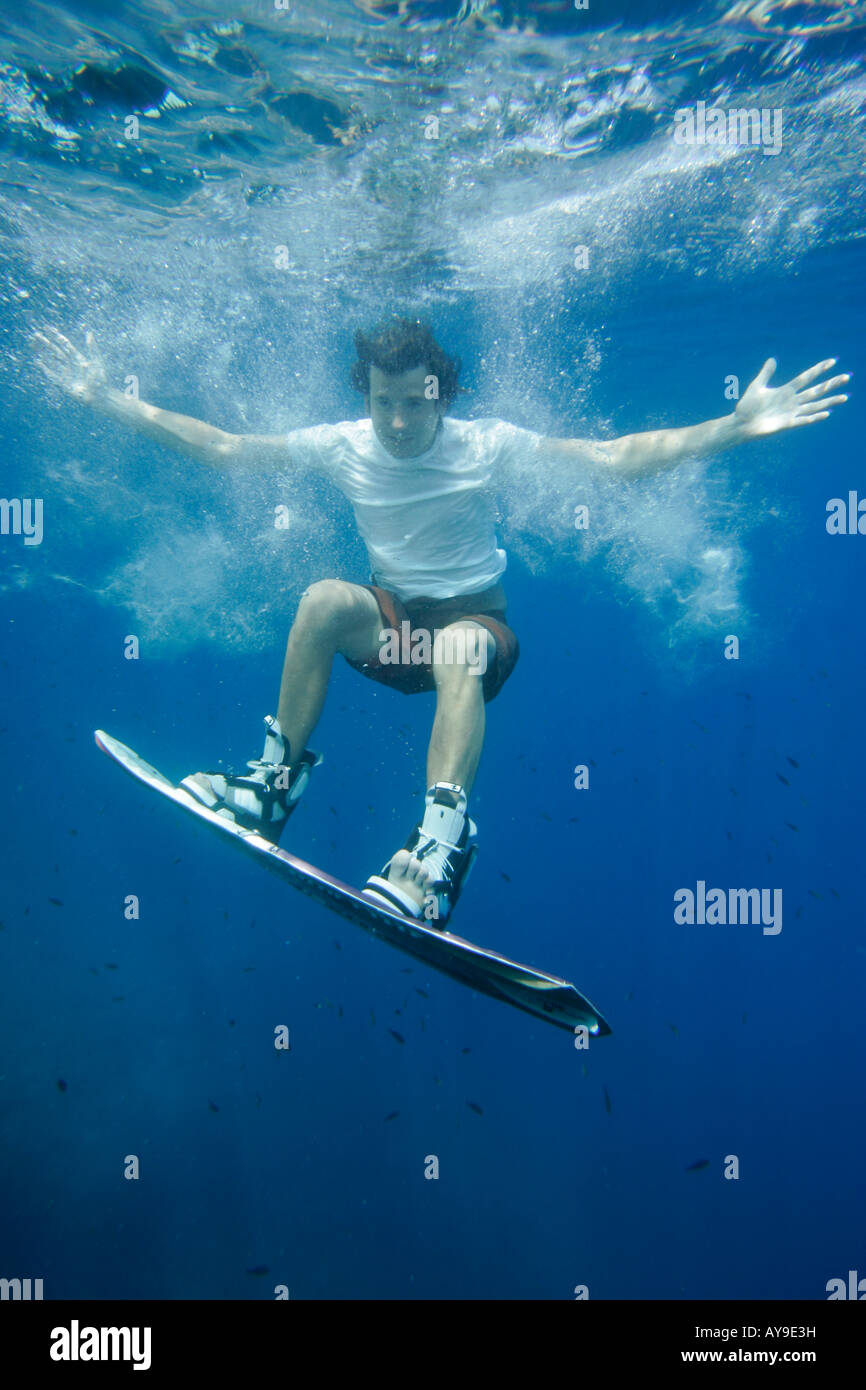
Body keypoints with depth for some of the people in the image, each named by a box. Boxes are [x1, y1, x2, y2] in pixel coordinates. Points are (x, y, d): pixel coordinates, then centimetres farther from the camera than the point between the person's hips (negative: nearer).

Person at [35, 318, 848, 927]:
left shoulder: (486, 445, -11)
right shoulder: (341, 446, -5)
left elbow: (619, 458, -16)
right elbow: (220, 449, -3)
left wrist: (733, 428, -26)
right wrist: (108, 399, -8)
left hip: (473, 621, -2)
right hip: (389, 622, 2)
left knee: (463, 646, -38)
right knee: (326, 597, -29)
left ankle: (442, 844, -44)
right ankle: (277, 782, -20)